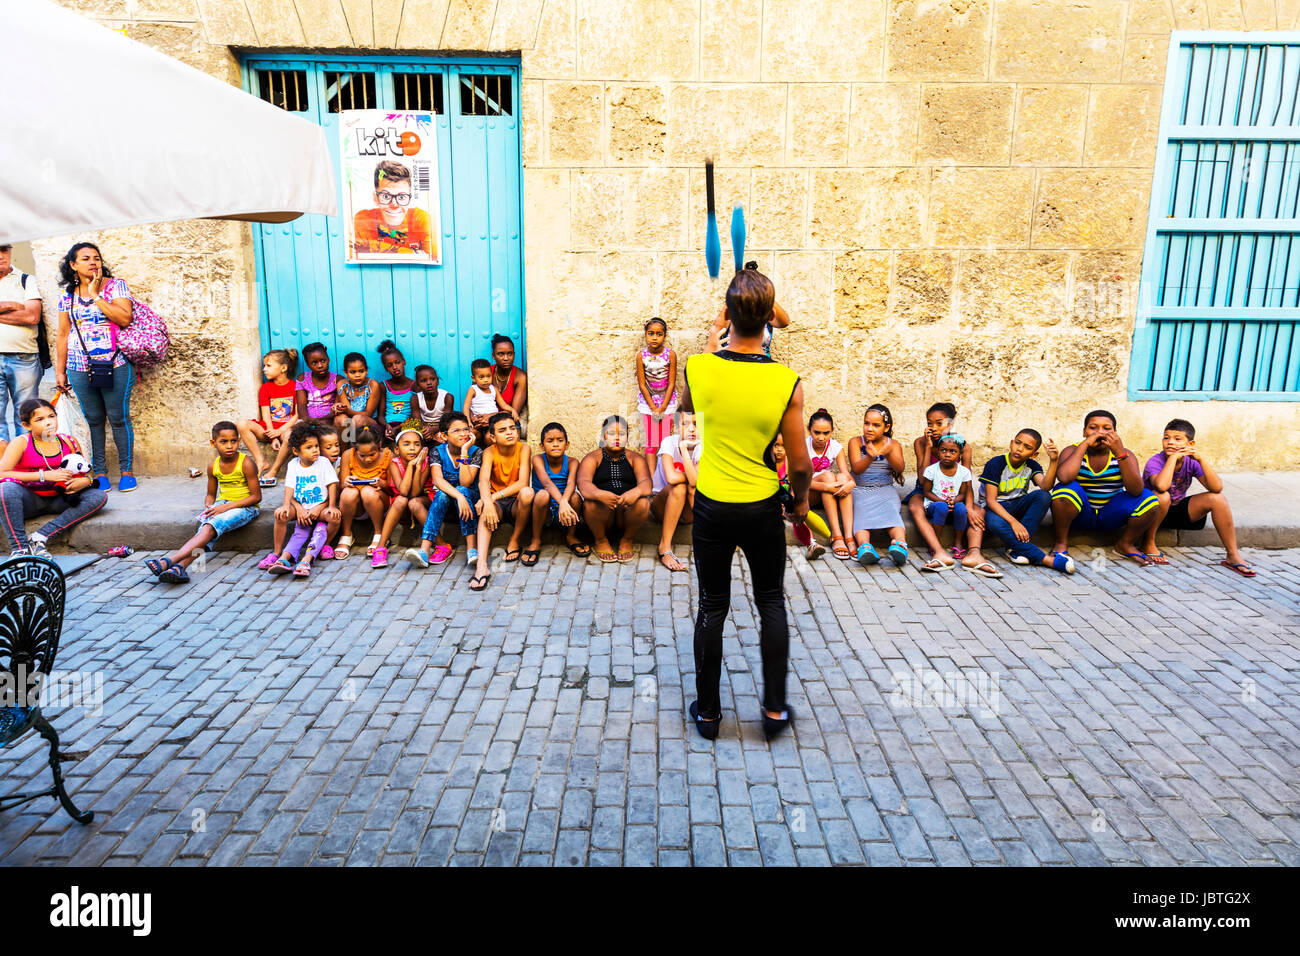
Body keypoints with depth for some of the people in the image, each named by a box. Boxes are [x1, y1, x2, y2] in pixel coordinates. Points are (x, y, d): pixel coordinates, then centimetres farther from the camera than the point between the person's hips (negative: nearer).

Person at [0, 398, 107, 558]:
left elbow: (84, 472, 11)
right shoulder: (21, 443, -8)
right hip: (30, 501, -3)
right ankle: (19, 547, -26)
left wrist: (86, 481, -16)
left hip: (58, 501, 4)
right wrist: (45, 475, -27)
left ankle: (40, 538, -26)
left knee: (99, 496, -20)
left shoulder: (69, 442, 1)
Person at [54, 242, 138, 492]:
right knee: (93, 420, 5)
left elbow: (125, 319, -13)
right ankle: (99, 473, 12)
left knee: (119, 418, -1)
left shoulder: (116, 286, 2)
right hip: (80, 368, 3)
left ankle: (126, 471, 10)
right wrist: (60, 371, 11)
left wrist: (96, 295, -11)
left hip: (115, 366, -3)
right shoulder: (67, 295, 10)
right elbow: (63, 335, 13)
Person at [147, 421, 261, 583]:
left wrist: (227, 507, -20)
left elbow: (256, 496, -13)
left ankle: (170, 560, -42)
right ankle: (180, 567, -45)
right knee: (205, 527, -26)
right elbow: (210, 495, 18)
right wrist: (208, 507, -6)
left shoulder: (246, 464, -12)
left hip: (244, 507, -5)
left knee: (211, 525, -30)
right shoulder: (213, 467, 5)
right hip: (222, 504, 5)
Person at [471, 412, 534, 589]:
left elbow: (523, 483, -22)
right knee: (486, 508, -34)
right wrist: (488, 502, -45)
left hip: (517, 504, 0)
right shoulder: (490, 452, -7)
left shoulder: (523, 449, -9)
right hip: (497, 503, 0)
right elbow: (483, 480, -25)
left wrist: (495, 496, -32)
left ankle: (514, 543, -13)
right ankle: (481, 566, -49)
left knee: (527, 492, -33)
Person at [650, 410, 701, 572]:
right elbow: (671, 478, -35)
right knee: (679, 487, -34)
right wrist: (694, 478, -18)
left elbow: (695, 482, -29)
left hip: (686, 509, 2)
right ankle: (665, 548, -31)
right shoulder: (669, 442, -18)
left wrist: (684, 449, -32)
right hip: (661, 503, -2)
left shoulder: (701, 448, -11)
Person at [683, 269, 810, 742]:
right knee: (771, 603, 19)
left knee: (712, 607, 14)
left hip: (711, 507, 1)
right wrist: (800, 499, 12)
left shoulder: (699, 368, -12)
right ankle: (774, 708, 24)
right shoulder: (787, 382, -15)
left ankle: (708, 712, 25)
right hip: (762, 509, -1)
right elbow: (800, 464, -9)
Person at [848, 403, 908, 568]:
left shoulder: (893, 445, 10)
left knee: (891, 511, -31)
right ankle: (865, 547, -59)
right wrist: (870, 458, -32)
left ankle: (900, 544, -57)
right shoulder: (856, 442, 5)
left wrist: (888, 454, -29)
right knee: (861, 513, -33)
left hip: (885, 490, 1)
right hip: (860, 490, -1)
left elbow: (899, 469, -8)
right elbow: (856, 469, -10)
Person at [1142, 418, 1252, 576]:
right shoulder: (1155, 462, -22)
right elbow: (1161, 486, -46)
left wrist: (1201, 459, -28)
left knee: (1217, 498, -13)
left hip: (1178, 512, 5)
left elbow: (1217, 488, -20)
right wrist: (1173, 457, -36)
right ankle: (1149, 544, -16)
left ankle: (1233, 556, -7)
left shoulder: (1191, 461, -8)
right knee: (1162, 496, -37)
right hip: (1153, 512, -5)